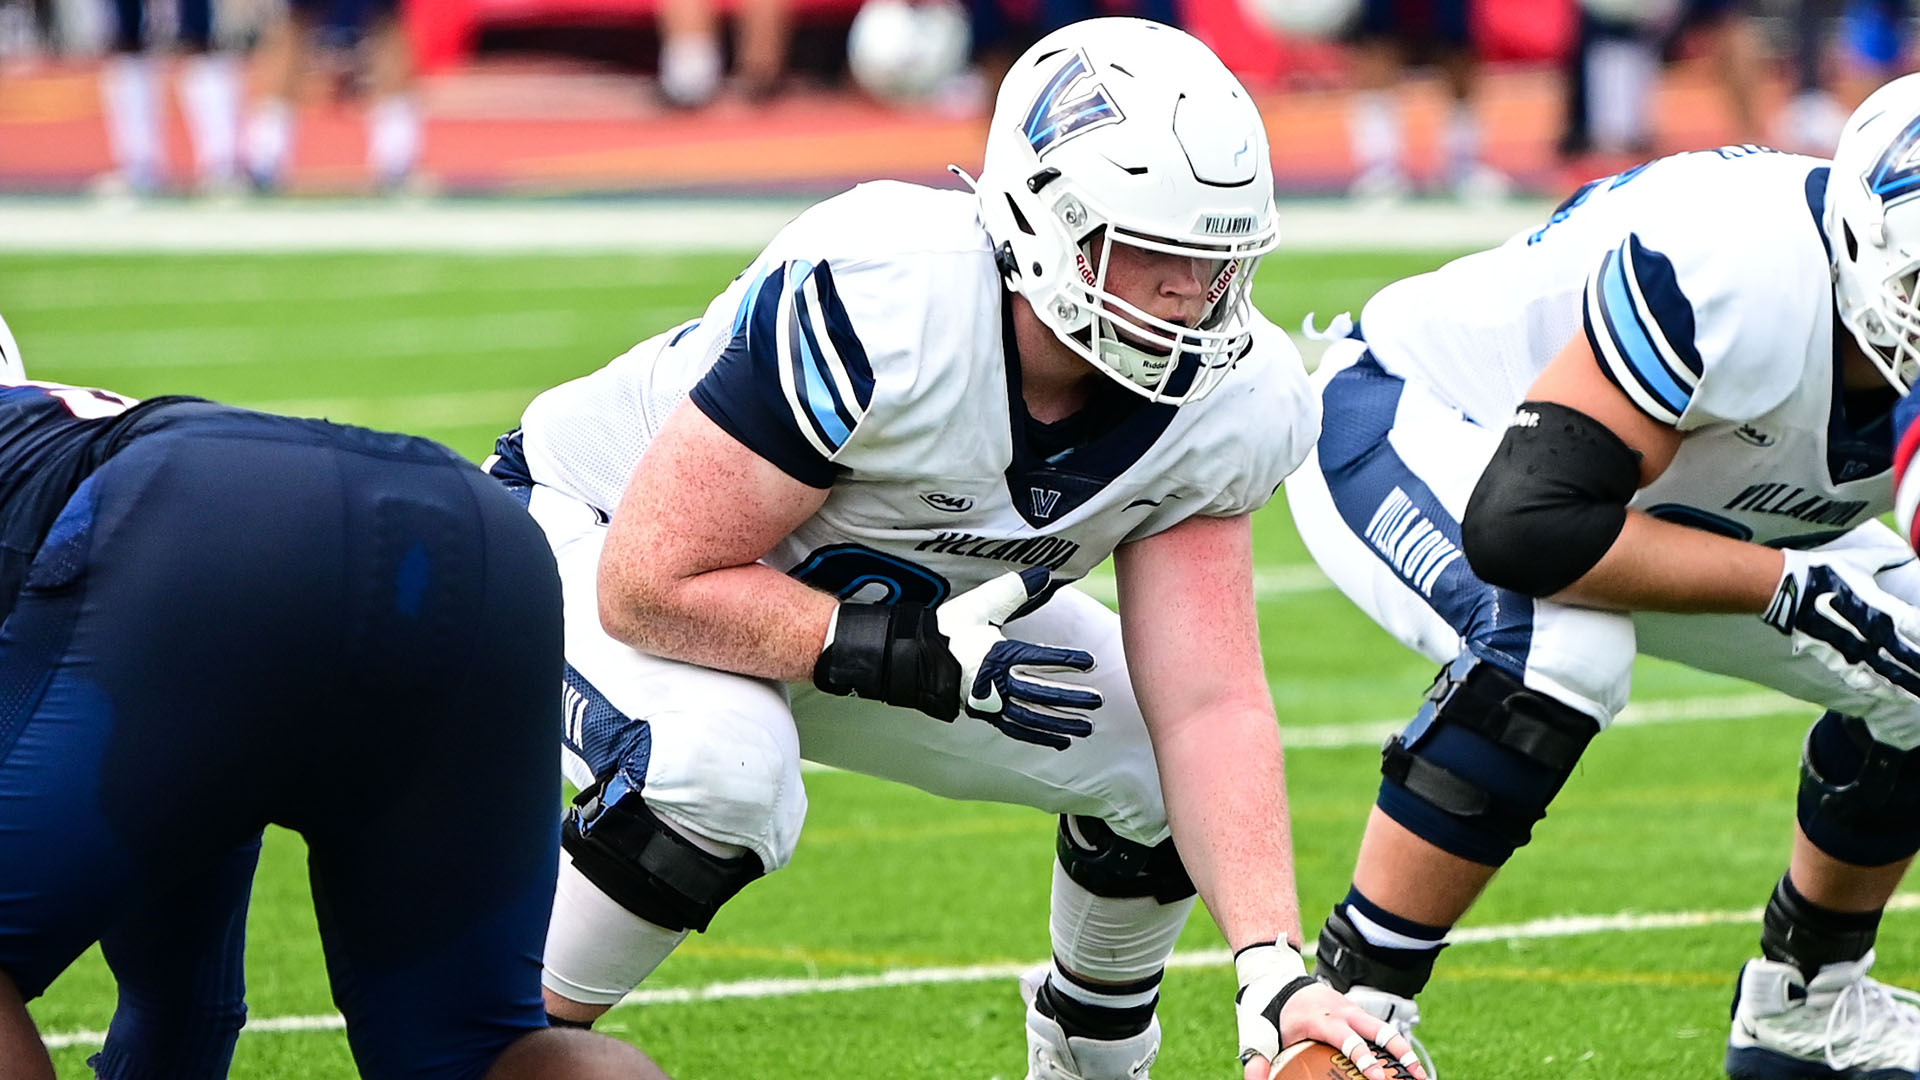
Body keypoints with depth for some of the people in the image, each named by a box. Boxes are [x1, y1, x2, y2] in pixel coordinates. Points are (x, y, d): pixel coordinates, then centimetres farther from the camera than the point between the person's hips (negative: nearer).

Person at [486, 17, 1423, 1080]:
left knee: (1166, 763, -3)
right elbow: (653, 585, -36)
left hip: (889, 602, 7)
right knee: (718, 768, -37)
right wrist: (912, 659, -36)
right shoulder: (882, 299, -39)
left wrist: (1275, 972, -31)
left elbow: (1211, 701, -20)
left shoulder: (1218, 400, -20)